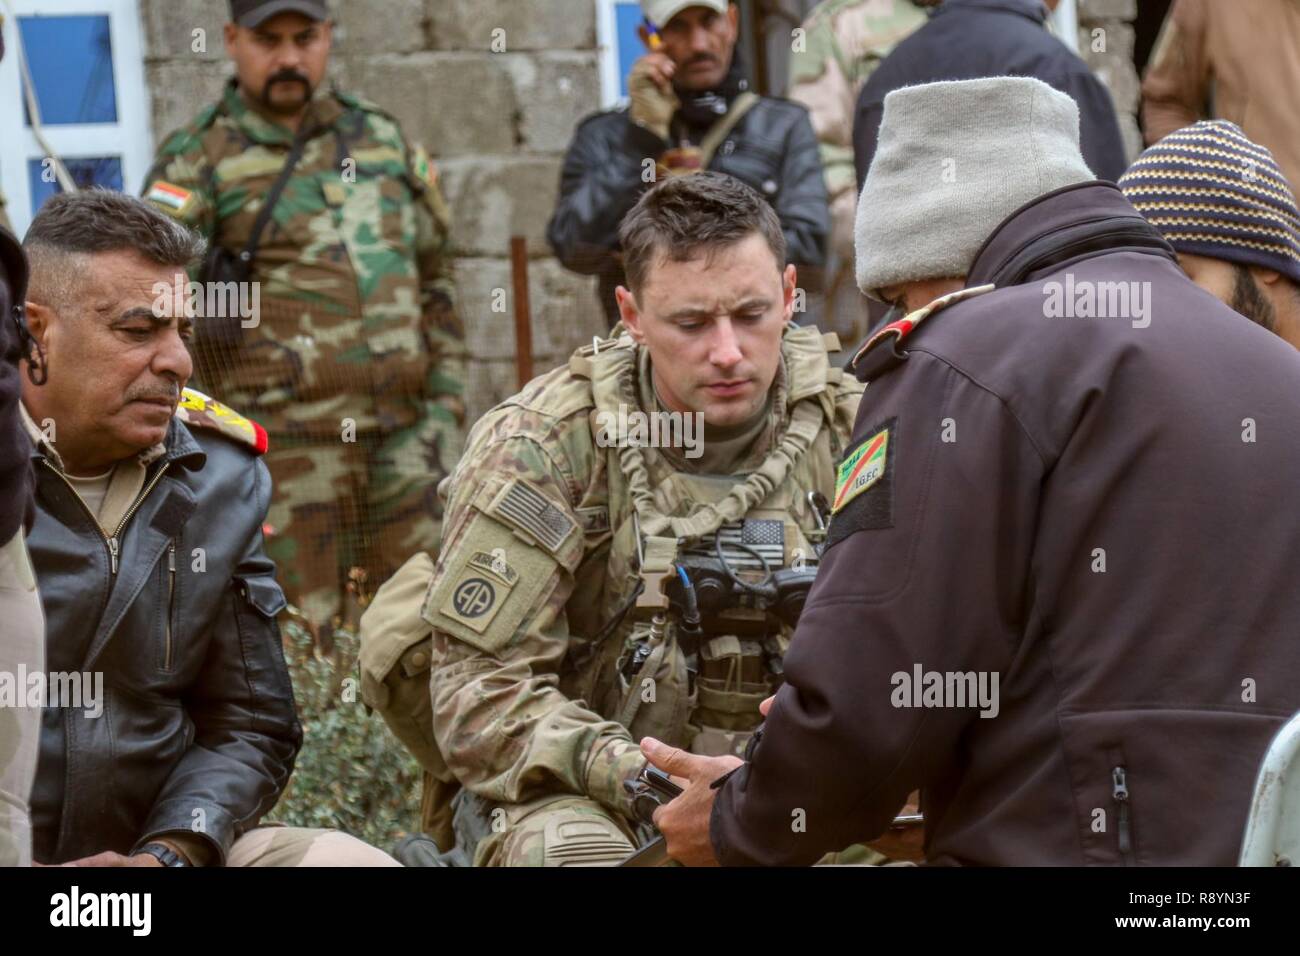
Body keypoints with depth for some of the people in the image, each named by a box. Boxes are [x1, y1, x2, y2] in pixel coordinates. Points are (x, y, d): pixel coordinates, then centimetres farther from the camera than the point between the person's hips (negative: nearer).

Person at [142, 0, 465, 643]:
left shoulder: (382, 141, 14)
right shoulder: (198, 161, 0)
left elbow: (434, 277, 21)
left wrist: (445, 391, 14)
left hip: (407, 434, 4)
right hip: (284, 444, -4)